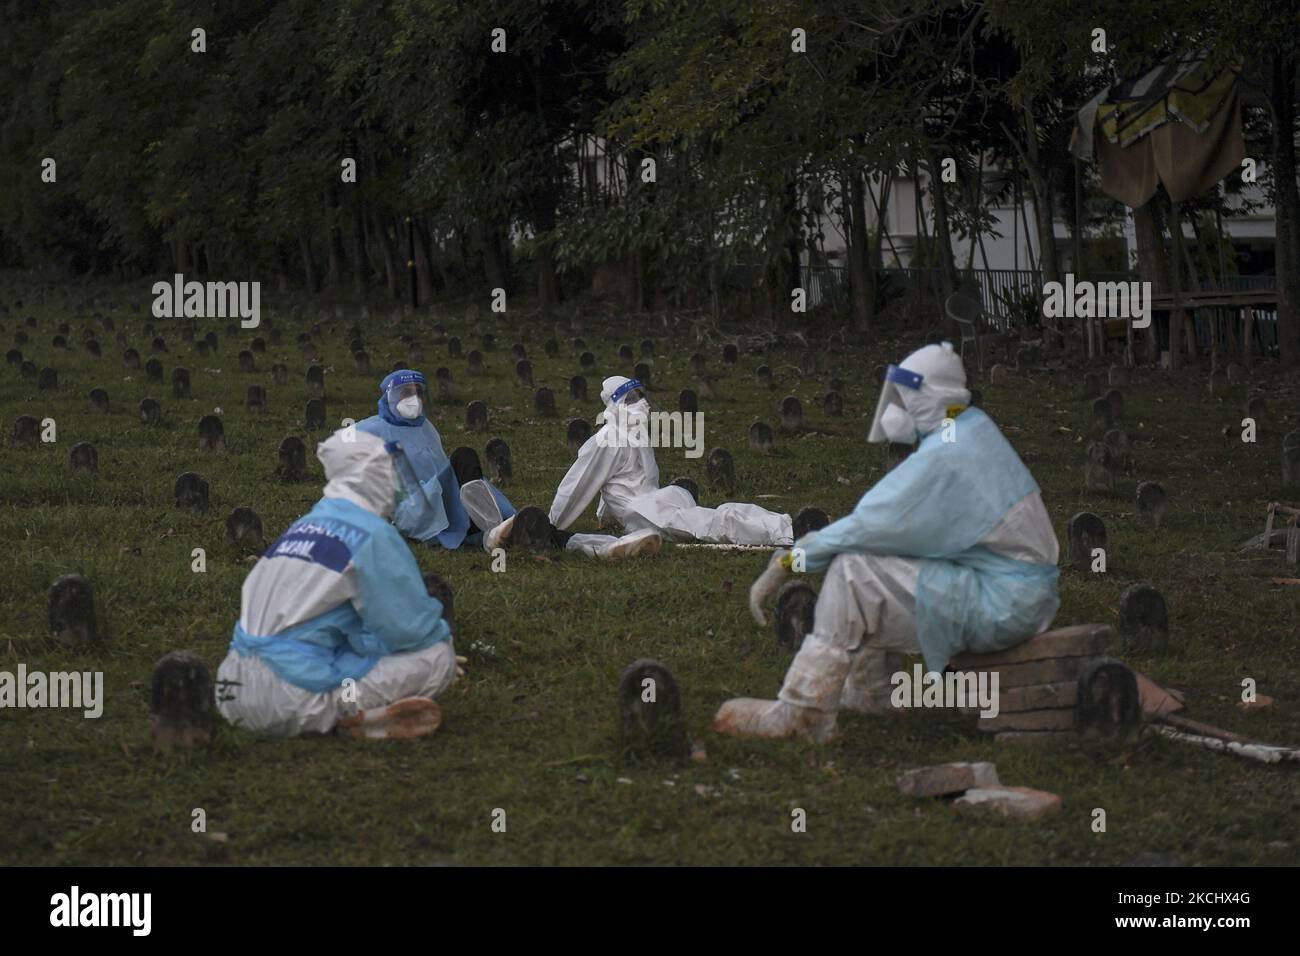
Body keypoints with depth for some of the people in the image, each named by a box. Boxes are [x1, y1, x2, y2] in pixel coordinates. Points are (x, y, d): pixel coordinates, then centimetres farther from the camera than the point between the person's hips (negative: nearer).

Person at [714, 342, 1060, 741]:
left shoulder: (943, 457, -20)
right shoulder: (975, 431, 11)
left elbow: (864, 528, -19)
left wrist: (785, 562, -11)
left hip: (1000, 603, -10)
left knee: (853, 572, -14)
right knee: (875, 547, 18)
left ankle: (802, 714, -10)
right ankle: (870, 692, 26)